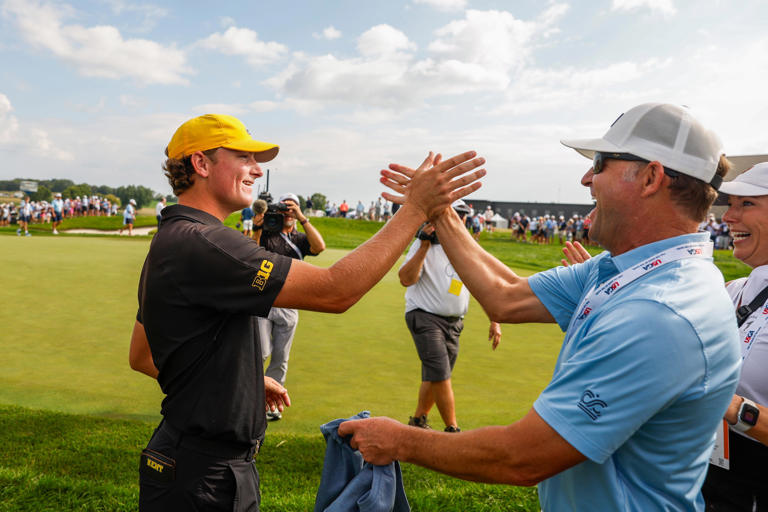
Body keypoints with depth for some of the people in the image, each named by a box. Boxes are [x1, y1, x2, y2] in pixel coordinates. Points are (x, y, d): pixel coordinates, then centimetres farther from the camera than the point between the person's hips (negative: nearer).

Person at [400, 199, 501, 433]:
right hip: (425, 317, -6)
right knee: (441, 374, -12)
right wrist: (424, 247, -28)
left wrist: (494, 322, 8)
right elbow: (406, 279, -21)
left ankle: (418, 421, 29)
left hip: (454, 323, 6)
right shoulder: (425, 244, -8)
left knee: (435, 376, 12)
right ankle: (452, 430, 0)